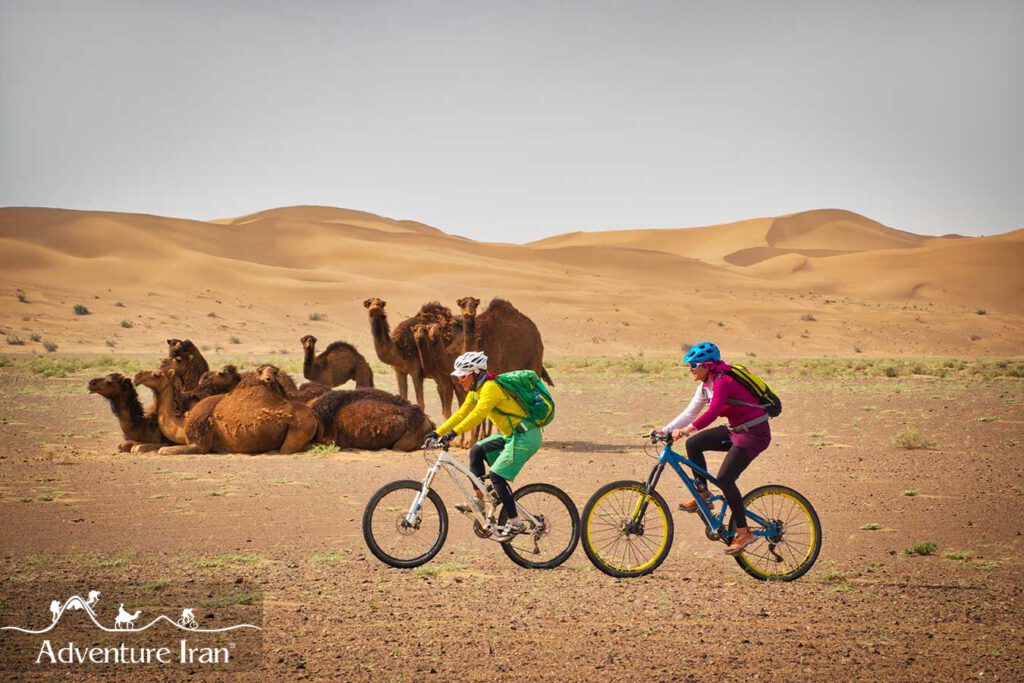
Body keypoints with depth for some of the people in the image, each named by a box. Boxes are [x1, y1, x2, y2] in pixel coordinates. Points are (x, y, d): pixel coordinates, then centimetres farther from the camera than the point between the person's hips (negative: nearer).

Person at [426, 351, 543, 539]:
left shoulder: (490, 387, -21)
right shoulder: (475, 391, 9)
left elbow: (478, 414, -33)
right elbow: (461, 414, 10)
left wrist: (453, 433, -40)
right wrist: (437, 433, 3)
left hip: (525, 436, -9)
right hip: (510, 434, 9)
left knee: (497, 475, -13)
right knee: (477, 451, 4)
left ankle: (515, 523, -5)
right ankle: (478, 500, 7)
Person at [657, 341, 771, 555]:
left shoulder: (722, 381, -21)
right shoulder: (706, 385, 7)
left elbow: (712, 412, -35)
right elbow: (690, 413, 11)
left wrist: (687, 430, -43)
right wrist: (665, 430, 2)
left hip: (754, 433, -9)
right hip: (735, 430, 9)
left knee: (724, 478, -19)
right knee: (693, 444, -1)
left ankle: (743, 532, -10)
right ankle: (702, 494, 9)